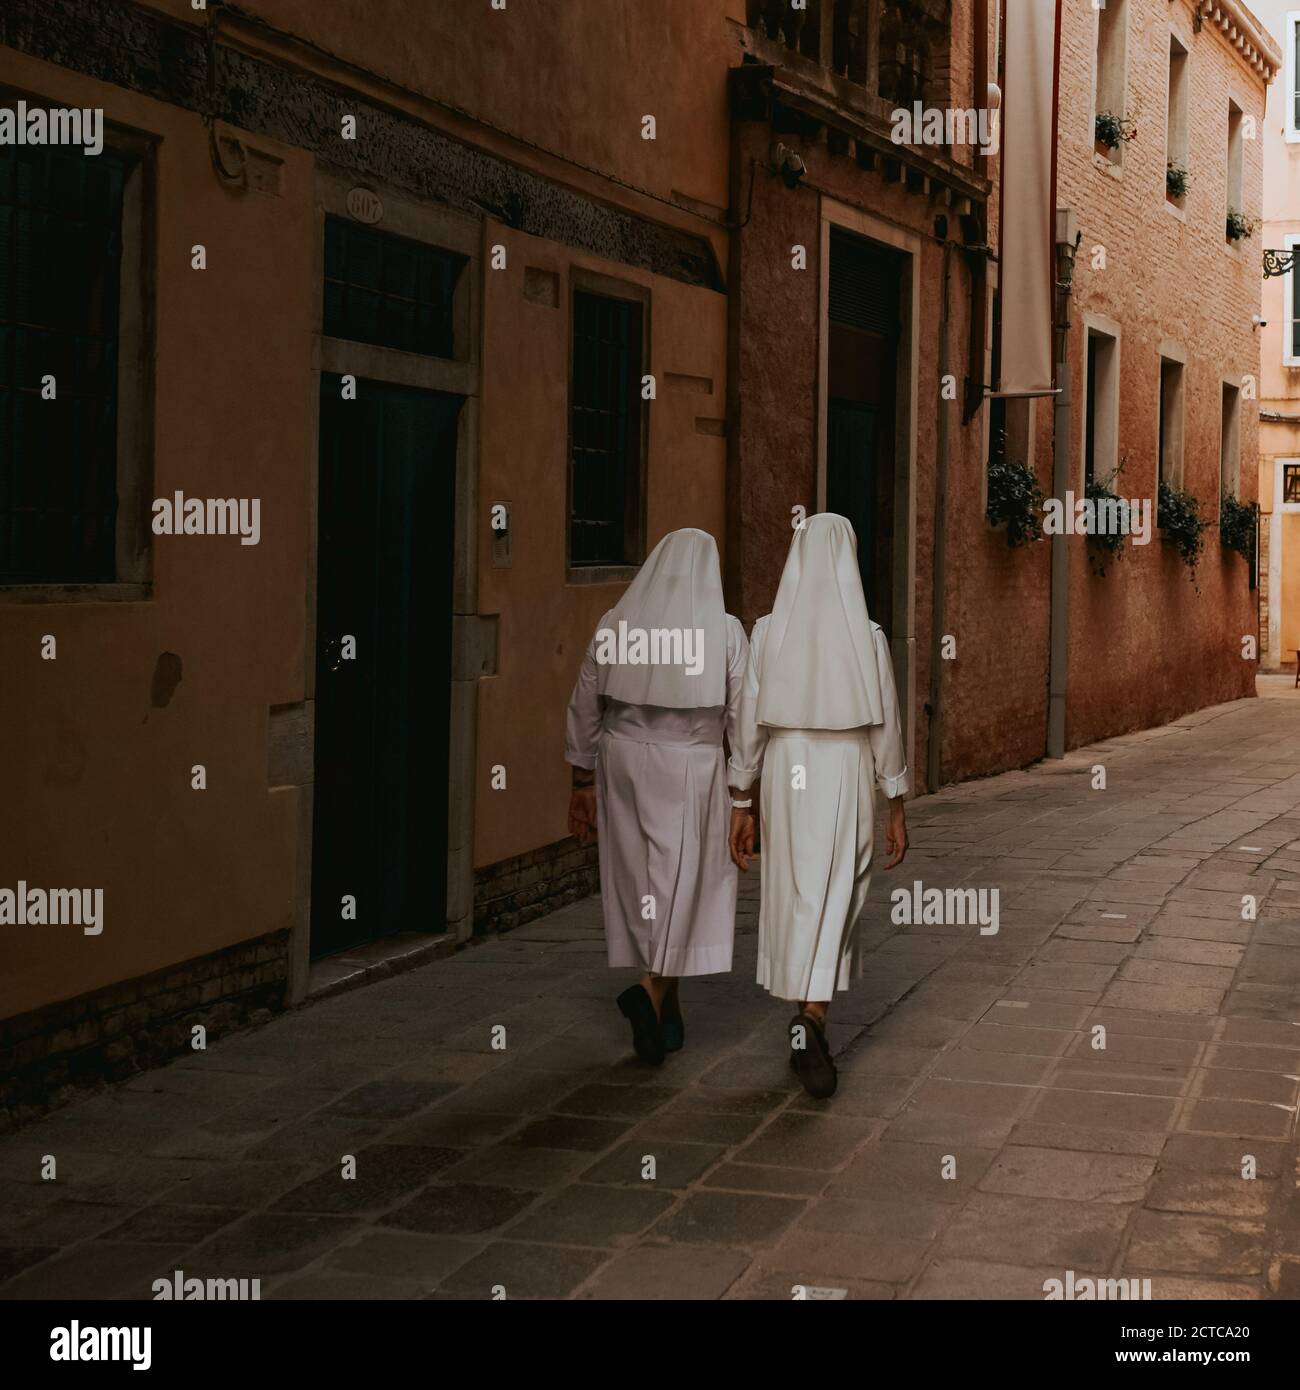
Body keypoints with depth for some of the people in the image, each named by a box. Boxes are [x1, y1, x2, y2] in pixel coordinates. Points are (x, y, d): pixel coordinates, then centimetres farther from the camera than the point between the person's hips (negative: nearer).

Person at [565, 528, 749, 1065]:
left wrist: (582, 784, 12)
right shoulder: (724, 630, -7)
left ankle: (667, 1010, 21)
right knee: (685, 886, 4)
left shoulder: (614, 624, 1)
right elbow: (744, 717, -8)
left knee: (641, 883, 14)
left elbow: (584, 709, 4)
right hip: (692, 767, -3)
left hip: (624, 764, 3)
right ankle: (652, 991, -18)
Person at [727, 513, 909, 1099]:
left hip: (784, 783, 2)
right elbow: (885, 727, -3)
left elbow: (749, 723, -3)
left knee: (792, 899, 15)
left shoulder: (767, 633, -4)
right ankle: (811, 1019, -21)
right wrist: (898, 809, 6)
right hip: (847, 782, -2)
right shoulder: (868, 637, -7)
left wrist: (741, 805, 4)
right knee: (833, 903, 0)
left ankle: (808, 1030, 25)